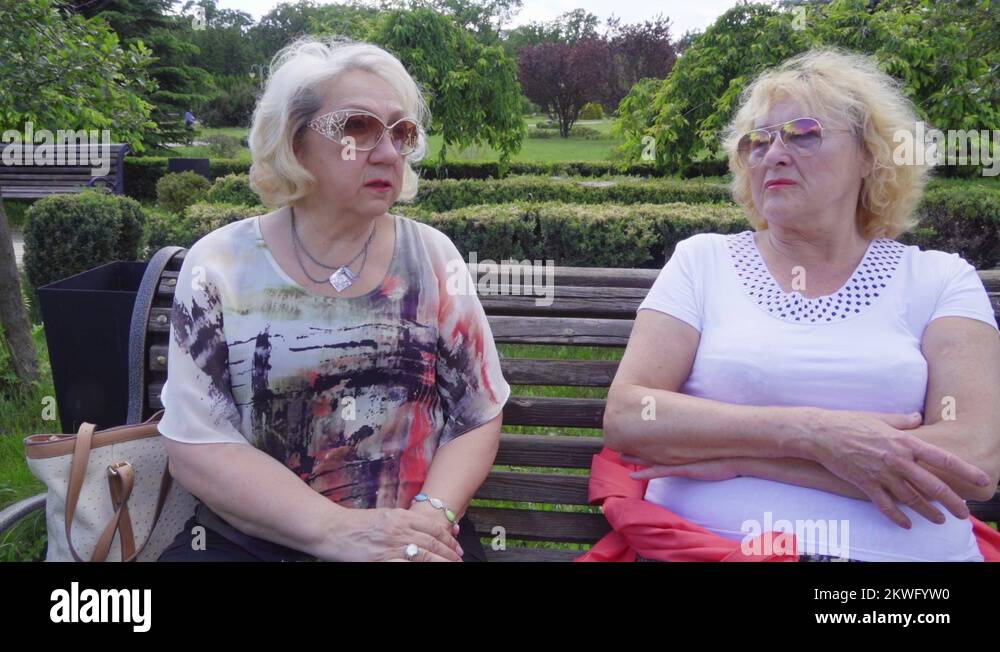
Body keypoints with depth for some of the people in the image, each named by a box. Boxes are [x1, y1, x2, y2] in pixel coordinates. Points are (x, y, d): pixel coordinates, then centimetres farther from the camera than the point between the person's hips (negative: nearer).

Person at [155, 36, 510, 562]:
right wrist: (335, 530, -18)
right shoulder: (219, 265, -2)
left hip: (413, 537, 1)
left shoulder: (431, 258, 1)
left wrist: (432, 513, -14)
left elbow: (478, 416, 4)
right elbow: (196, 446, -7)